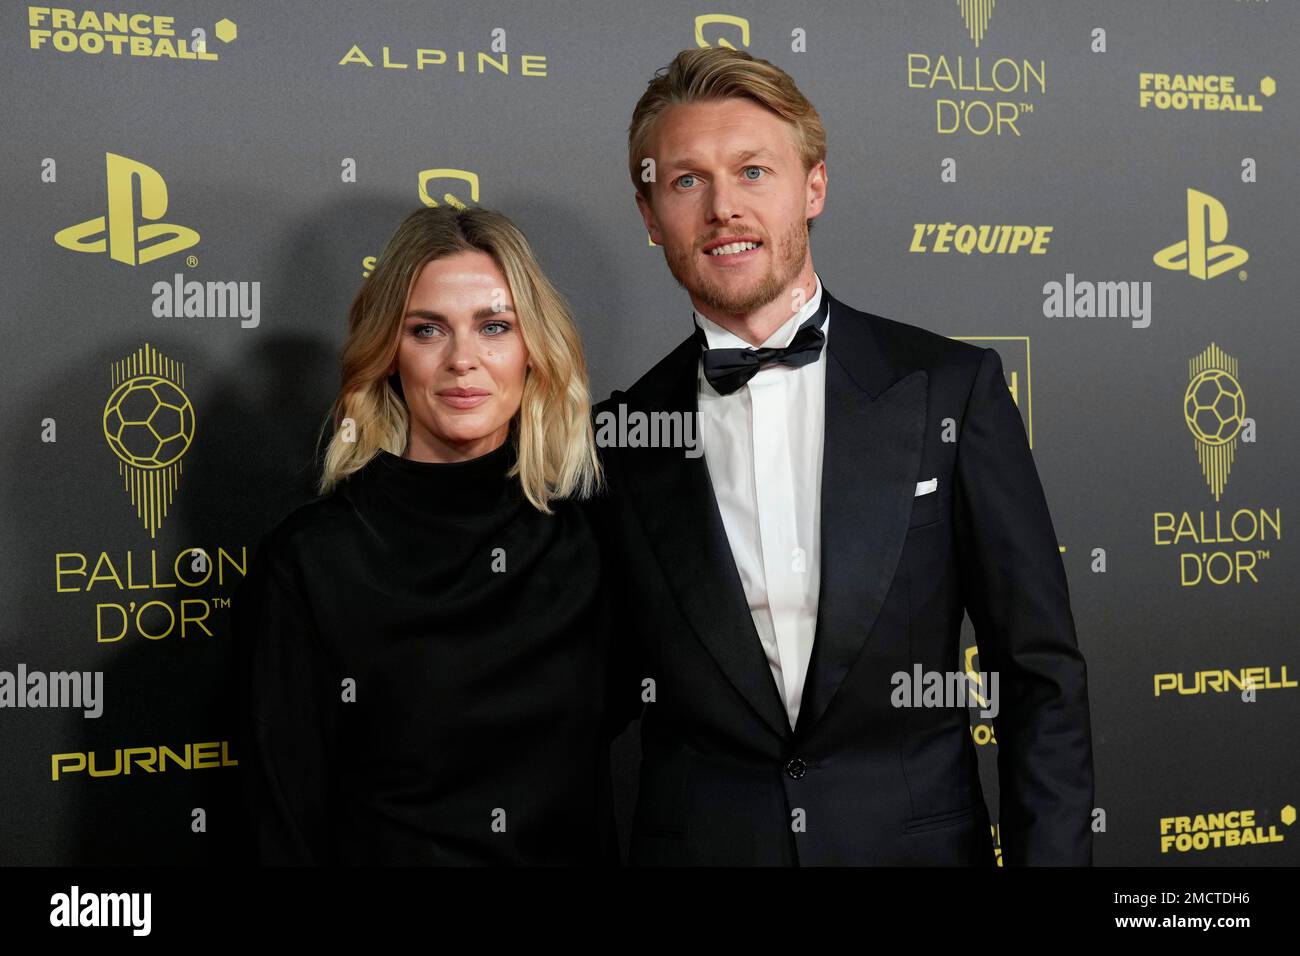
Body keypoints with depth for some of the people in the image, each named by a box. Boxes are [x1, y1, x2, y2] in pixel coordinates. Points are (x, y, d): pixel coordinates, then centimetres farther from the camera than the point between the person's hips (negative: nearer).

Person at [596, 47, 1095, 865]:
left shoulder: (953, 389, -6)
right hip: (695, 841, 1)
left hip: (920, 838, 0)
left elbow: (1041, 674, -4)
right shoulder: (621, 436, -2)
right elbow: (612, 690, 6)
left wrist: (1048, 855, -10)